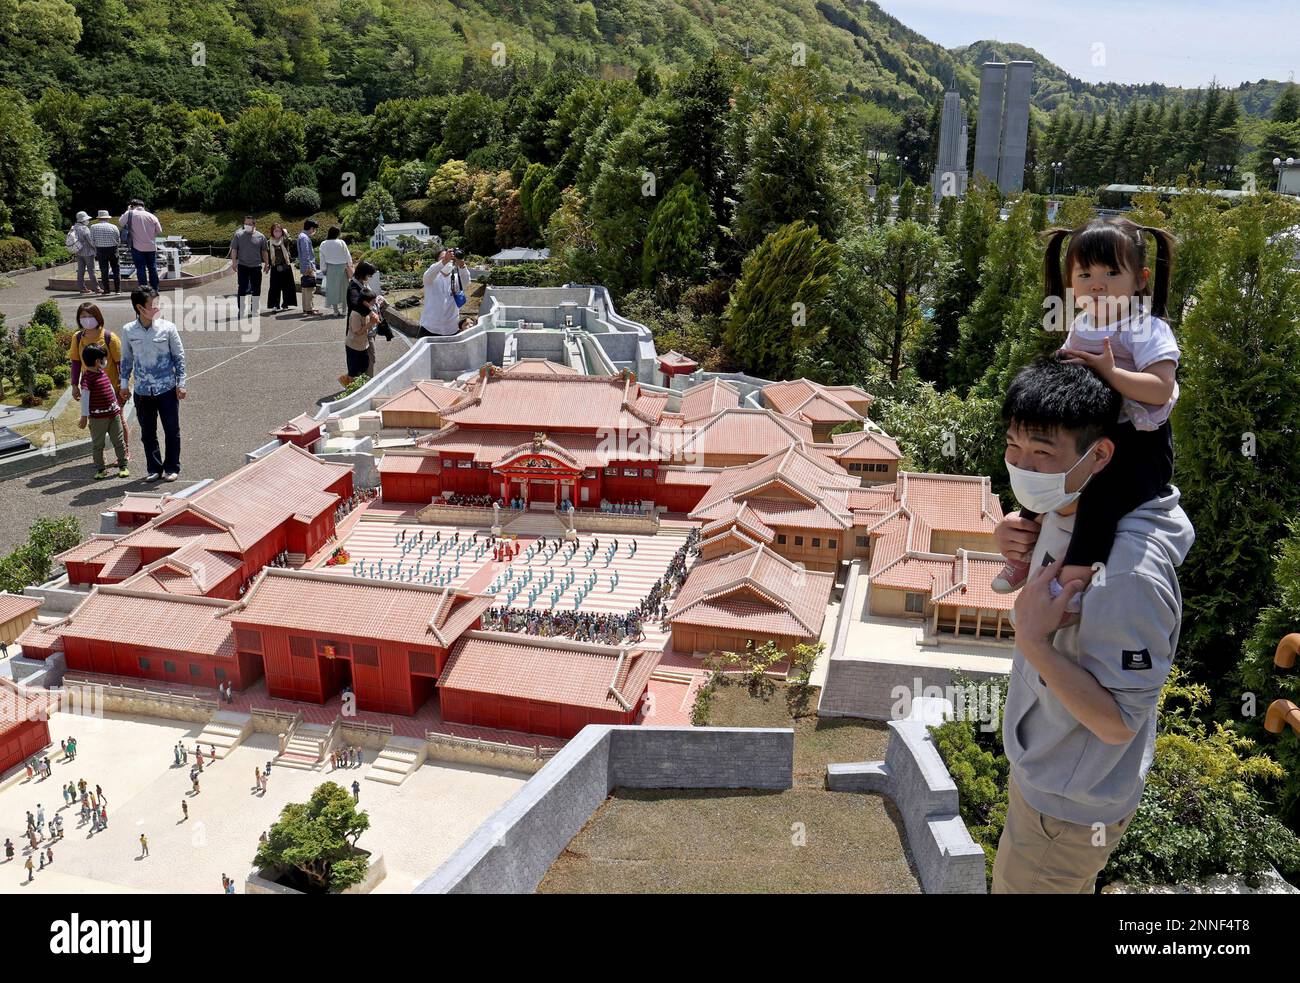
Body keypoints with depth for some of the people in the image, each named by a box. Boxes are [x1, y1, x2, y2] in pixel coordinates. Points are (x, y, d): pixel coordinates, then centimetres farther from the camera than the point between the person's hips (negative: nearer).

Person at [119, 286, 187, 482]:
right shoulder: (128, 331, -2)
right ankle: (154, 468, 23)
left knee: (172, 431, 5)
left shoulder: (167, 328, -7)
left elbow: (179, 356, -1)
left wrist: (181, 383, -3)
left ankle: (172, 468, 19)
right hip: (142, 391, 2)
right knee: (147, 433, 10)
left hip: (167, 389, -2)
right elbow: (126, 359, 9)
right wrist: (124, 384, 10)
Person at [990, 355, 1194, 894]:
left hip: (1070, 809, -8)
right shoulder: (1062, 515, -8)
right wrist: (1022, 551, -9)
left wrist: (1032, 641, -37)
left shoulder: (1129, 573, -35)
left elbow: (1118, 723, -27)